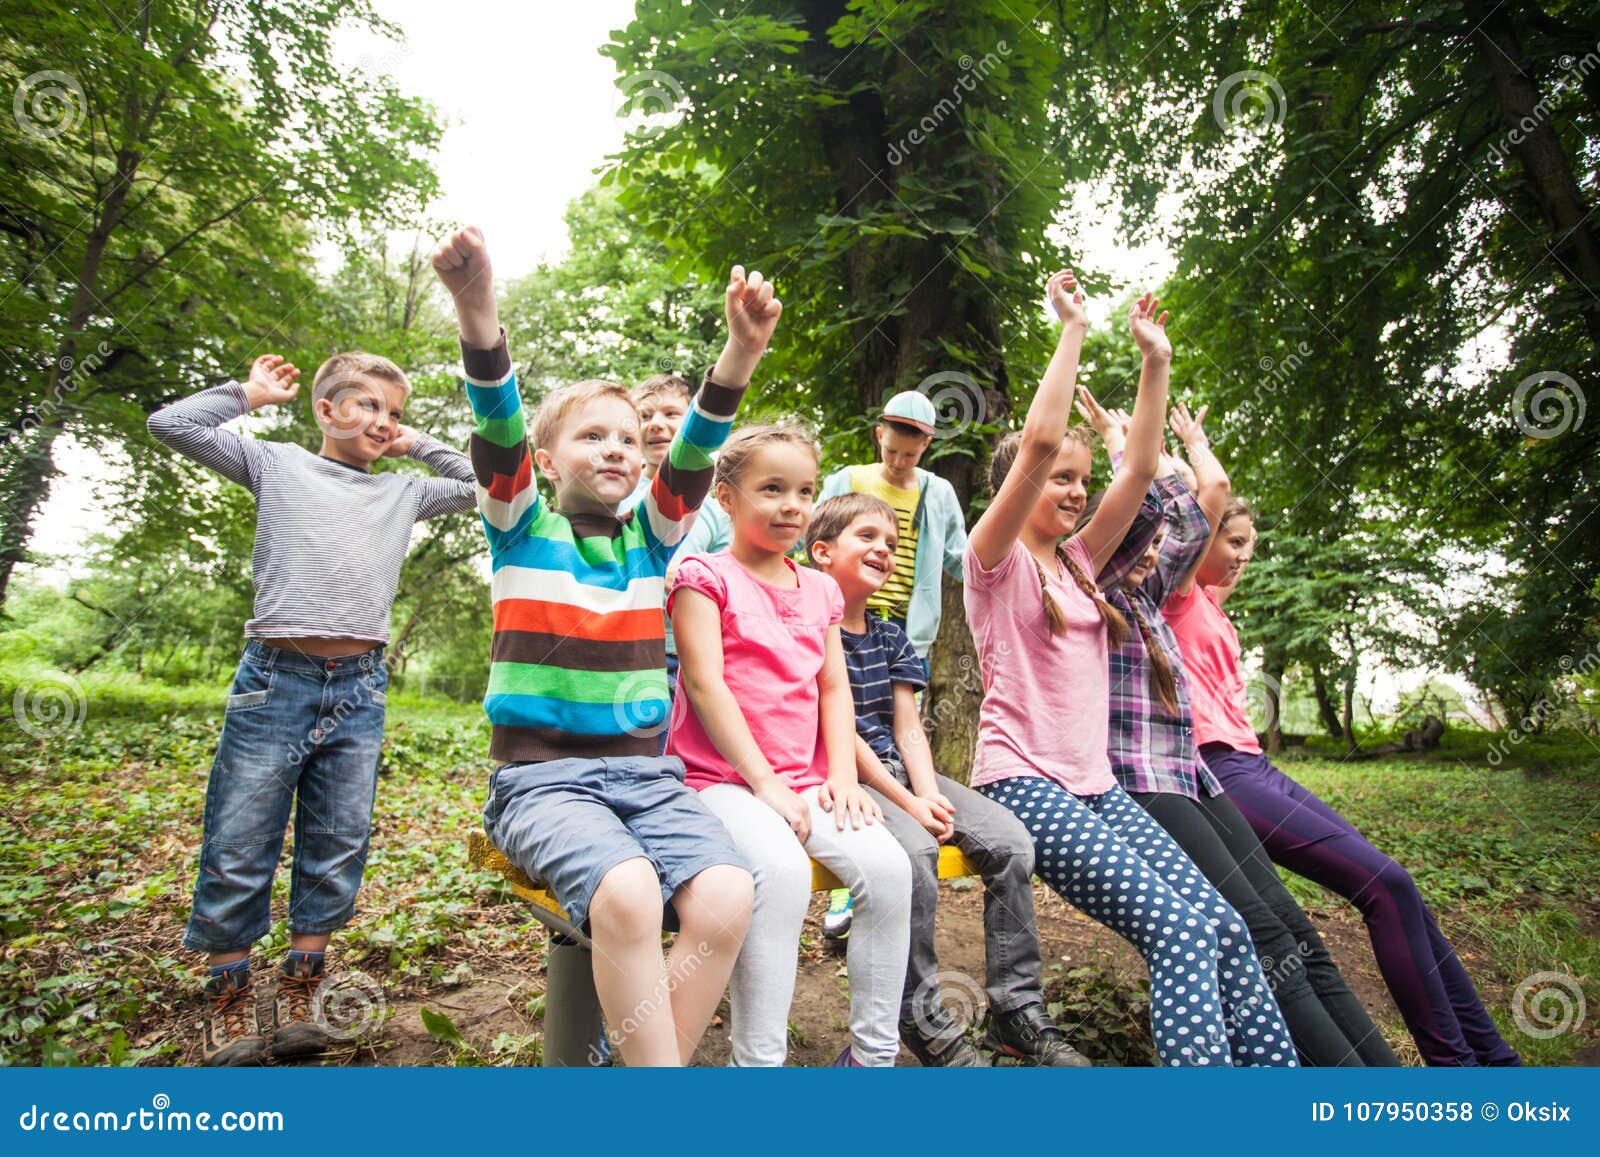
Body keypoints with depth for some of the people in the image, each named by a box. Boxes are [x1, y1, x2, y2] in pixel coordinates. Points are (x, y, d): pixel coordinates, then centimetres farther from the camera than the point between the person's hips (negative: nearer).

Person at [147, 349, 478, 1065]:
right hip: (276, 679, -3)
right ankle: (229, 995, 21)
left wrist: (419, 446, 18)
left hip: (359, 689, 3)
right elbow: (172, 424, 4)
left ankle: (299, 991, 21)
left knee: (338, 847, 7)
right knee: (238, 849, 3)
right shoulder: (278, 465, 10)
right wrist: (251, 393, 11)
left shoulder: (404, 492, 17)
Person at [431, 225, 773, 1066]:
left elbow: (695, 456, -5)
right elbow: (498, 431, -14)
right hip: (543, 775, -3)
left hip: (643, 772, 3)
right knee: (625, 889, -32)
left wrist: (740, 352, -23)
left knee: (726, 895, -24)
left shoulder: (650, 534, 11)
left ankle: (643, 1051, -5)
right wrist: (477, 312, -31)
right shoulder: (522, 529, 5)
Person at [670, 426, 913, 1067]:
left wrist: (842, 776, 0)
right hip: (720, 777, -5)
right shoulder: (705, 576, -2)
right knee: (781, 868, -33)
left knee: (888, 865, -16)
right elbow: (705, 684, -11)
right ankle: (757, 1060, -18)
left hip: (804, 781, 6)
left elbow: (834, 689, 15)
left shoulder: (820, 590, 17)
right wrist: (765, 782, -16)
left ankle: (873, 1050, -1)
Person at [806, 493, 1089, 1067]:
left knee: (1009, 840, -9)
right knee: (913, 847, -34)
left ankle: (1017, 1011, 1)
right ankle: (921, 1016, -13)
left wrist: (930, 793, -9)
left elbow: (908, 728, 9)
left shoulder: (891, 638, 16)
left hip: (898, 770, 7)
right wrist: (907, 804, -16)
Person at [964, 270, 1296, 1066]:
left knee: (1224, 925, -8)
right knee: (1177, 927, -22)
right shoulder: (996, 560, -2)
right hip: (1022, 782, -7)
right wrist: (1073, 326, -8)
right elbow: (1038, 441, -15)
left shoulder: (1078, 561, 18)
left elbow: (1140, 470, 12)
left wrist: (1155, 360, 12)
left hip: (1095, 784, 7)